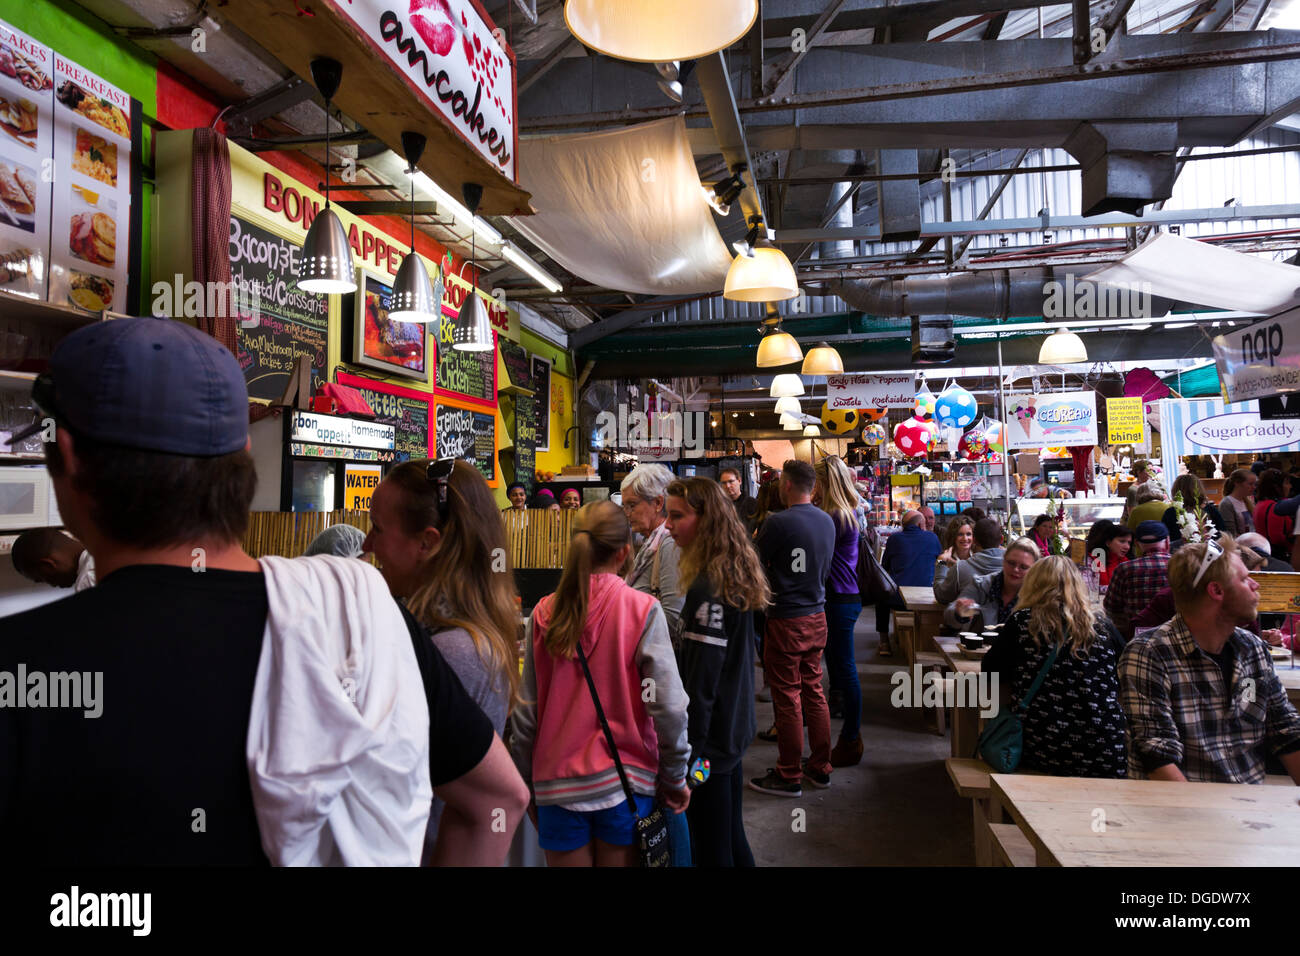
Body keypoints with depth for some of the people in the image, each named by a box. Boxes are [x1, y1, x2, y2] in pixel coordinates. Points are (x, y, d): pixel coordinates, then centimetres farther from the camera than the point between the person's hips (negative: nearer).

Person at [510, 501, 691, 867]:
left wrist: (526, 780, 12)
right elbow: (669, 706, -14)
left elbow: (526, 711, -1)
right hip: (625, 783, -1)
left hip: (558, 783, 2)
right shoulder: (642, 609, -12)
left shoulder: (544, 613, -5)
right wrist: (675, 779, -1)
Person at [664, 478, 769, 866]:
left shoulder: (708, 590, -23)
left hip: (708, 738, -9)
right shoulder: (733, 576, 5)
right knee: (732, 839, 22)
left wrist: (682, 760, -17)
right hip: (732, 730, 9)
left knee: (711, 851, 6)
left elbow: (699, 684, -22)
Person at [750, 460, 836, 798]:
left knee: (788, 697, 2)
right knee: (813, 690, 15)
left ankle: (789, 776, 12)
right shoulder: (827, 521, 6)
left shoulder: (777, 523, -17)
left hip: (786, 621, -7)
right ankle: (820, 768, 25)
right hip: (817, 617, 7)